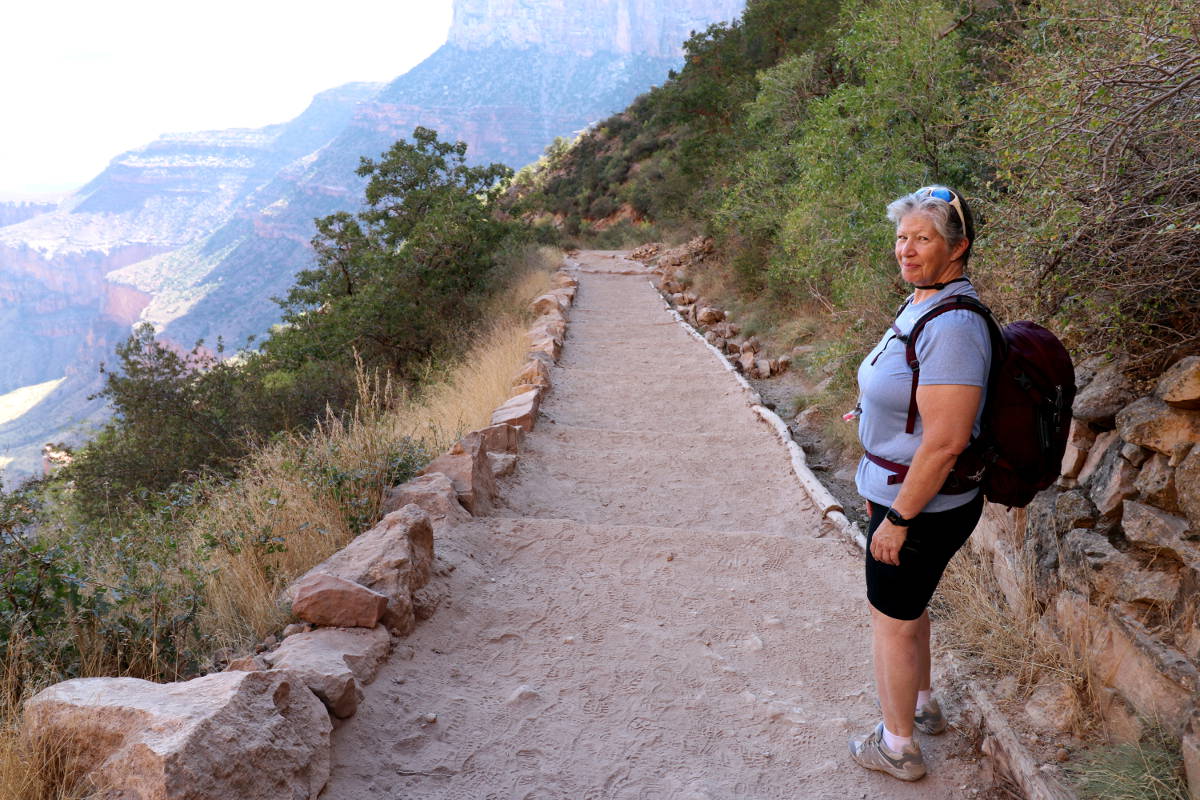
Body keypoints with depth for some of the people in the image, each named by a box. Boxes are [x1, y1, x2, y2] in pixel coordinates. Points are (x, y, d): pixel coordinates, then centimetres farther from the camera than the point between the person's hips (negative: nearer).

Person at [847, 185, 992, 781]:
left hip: (924, 507, -10)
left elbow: (945, 440, -29)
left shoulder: (953, 326, -27)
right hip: (904, 493, 10)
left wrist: (898, 518, -22)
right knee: (907, 606, 26)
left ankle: (897, 748, 28)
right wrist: (881, 492, 22)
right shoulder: (920, 307, 5)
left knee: (892, 620, 7)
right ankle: (921, 706, 49)